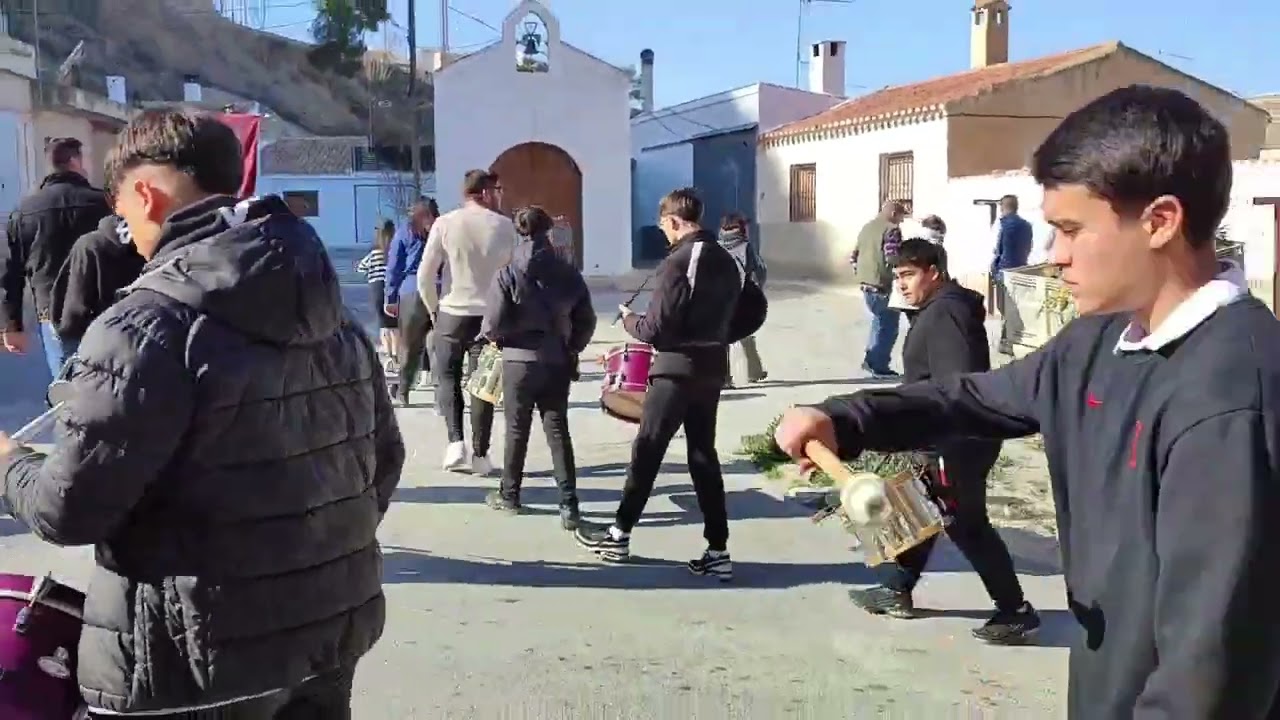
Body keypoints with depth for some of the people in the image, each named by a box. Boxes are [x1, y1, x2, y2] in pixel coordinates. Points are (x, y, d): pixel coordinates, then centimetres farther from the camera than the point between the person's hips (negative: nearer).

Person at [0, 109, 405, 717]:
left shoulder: (147, 325, -19)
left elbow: (69, 507, -16)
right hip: (334, 624, 7)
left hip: (201, 657, -7)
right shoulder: (334, 314, 4)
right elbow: (383, 459, 11)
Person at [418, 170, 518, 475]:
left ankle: (455, 441, 3)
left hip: (452, 313, 0)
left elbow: (425, 275, -4)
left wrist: (434, 308, 11)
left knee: (448, 378, 17)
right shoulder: (505, 226, -3)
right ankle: (480, 455, 9)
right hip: (490, 315, 0)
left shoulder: (444, 224, -3)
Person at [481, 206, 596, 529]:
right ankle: (568, 504, 2)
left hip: (519, 360, -2)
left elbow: (494, 324, -13)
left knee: (516, 430, 12)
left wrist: (496, 337, 8)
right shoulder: (569, 272, -2)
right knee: (558, 430, 7)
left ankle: (509, 496, 26)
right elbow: (586, 320, 1)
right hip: (558, 362, 2)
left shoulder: (508, 274, -11)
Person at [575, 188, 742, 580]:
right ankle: (718, 550, 9)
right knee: (704, 455, 10)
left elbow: (655, 329, -18)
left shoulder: (677, 263, -17)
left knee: (646, 452, 5)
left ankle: (619, 535, 17)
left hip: (677, 369, -7)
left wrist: (629, 319, 0)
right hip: (713, 369, 8)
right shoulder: (726, 260, 8)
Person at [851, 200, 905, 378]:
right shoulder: (891, 230, -13)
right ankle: (879, 367, 4)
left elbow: (855, 255, 18)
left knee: (879, 320, 23)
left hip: (866, 283, 9)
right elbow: (892, 259, -22)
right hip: (883, 285, -9)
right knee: (889, 326, 2)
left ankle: (870, 360, 23)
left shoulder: (867, 227, 14)